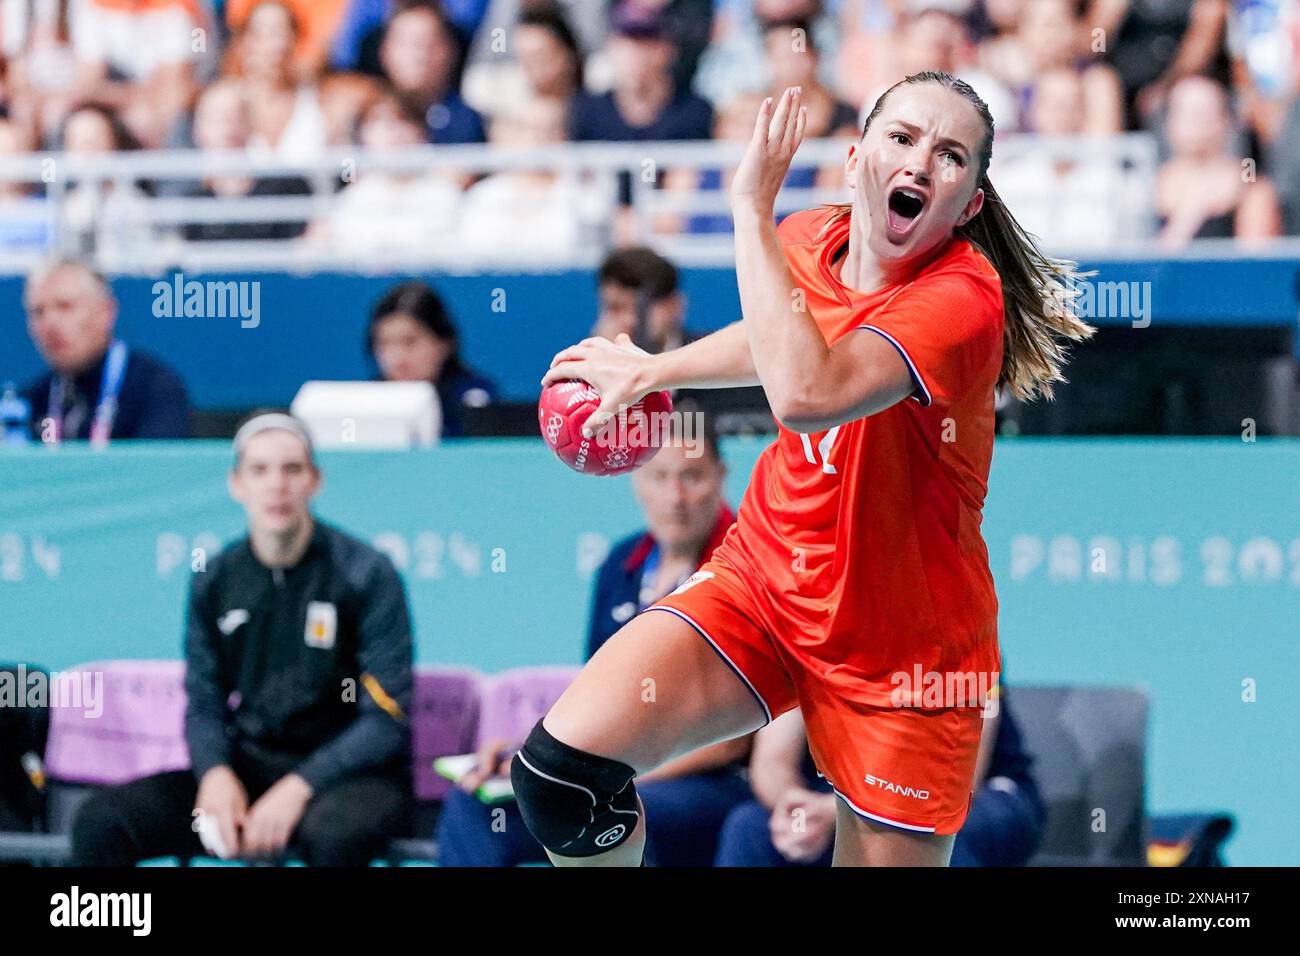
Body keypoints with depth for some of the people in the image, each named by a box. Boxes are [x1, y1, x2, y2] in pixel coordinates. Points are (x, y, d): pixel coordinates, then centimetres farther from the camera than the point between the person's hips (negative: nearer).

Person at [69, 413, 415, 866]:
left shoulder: (366, 574, -6)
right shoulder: (215, 579, 7)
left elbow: (388, 719, -9)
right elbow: (204, 705, 12)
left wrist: (299, 788, -21)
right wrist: (215, 773, -11)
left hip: (351, 773, -5)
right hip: (248, 767, 5)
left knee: (330, 832, -41)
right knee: (99, 821, -17)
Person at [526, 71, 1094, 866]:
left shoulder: (964, 299, -24)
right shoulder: (804, 241, -3)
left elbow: (806, 392, -42)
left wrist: (751, 208, -34)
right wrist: (650, 370, 19)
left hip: (904, 648, -4)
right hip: (762, 578, 5)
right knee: (562, 764, -16)